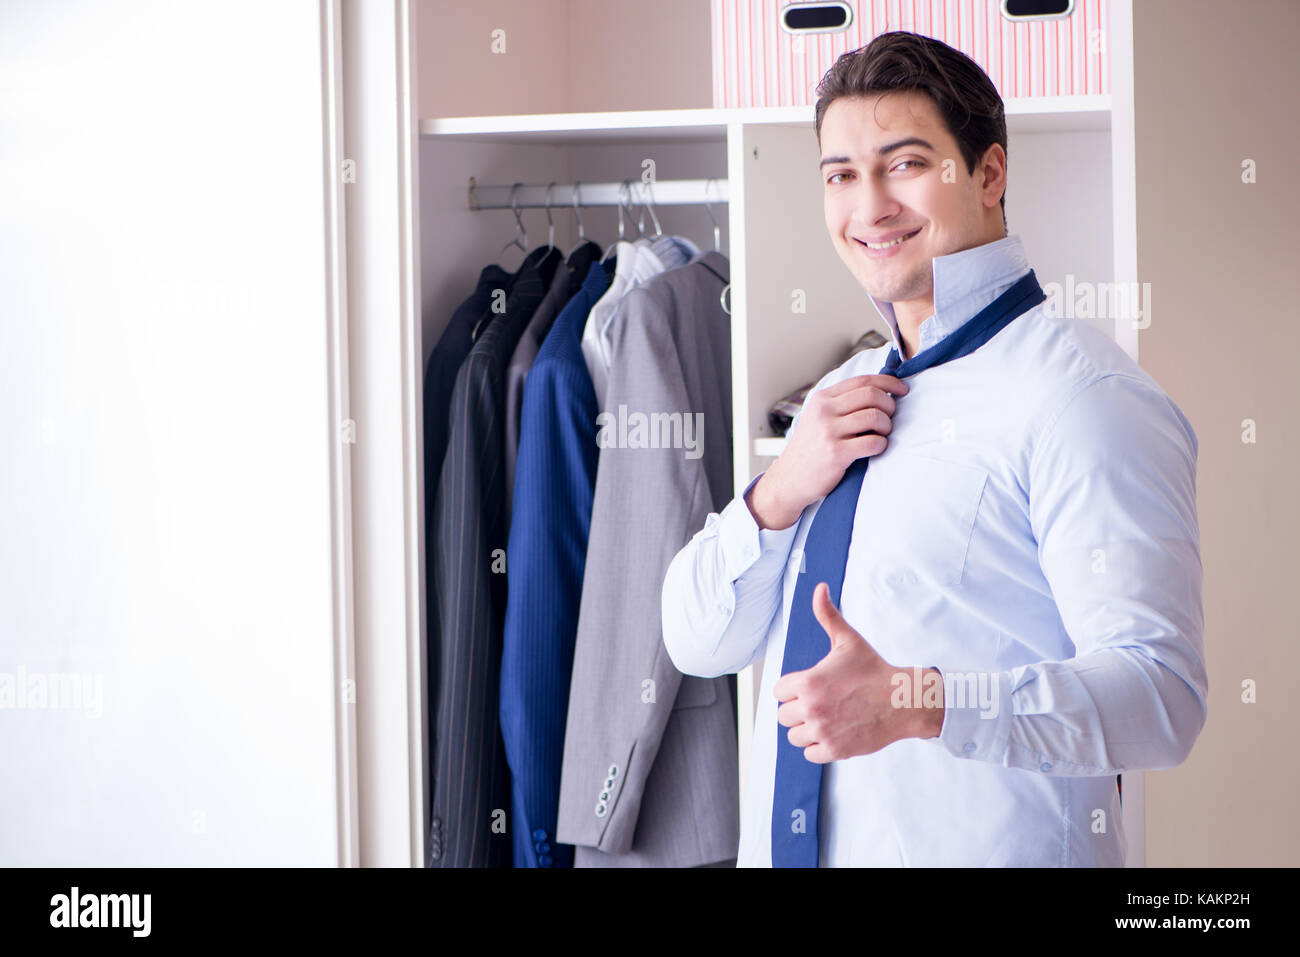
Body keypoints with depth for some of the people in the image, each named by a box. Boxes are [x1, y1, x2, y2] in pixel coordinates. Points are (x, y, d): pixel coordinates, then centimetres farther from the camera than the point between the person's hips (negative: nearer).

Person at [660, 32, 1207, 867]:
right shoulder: (844, 395, 10)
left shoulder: (1078, 393, -15)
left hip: (988, 850, -7)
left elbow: (1163, 691, -23)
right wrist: (780, 493, -9)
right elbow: (699, 642, 8)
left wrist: (919, 703, -33)